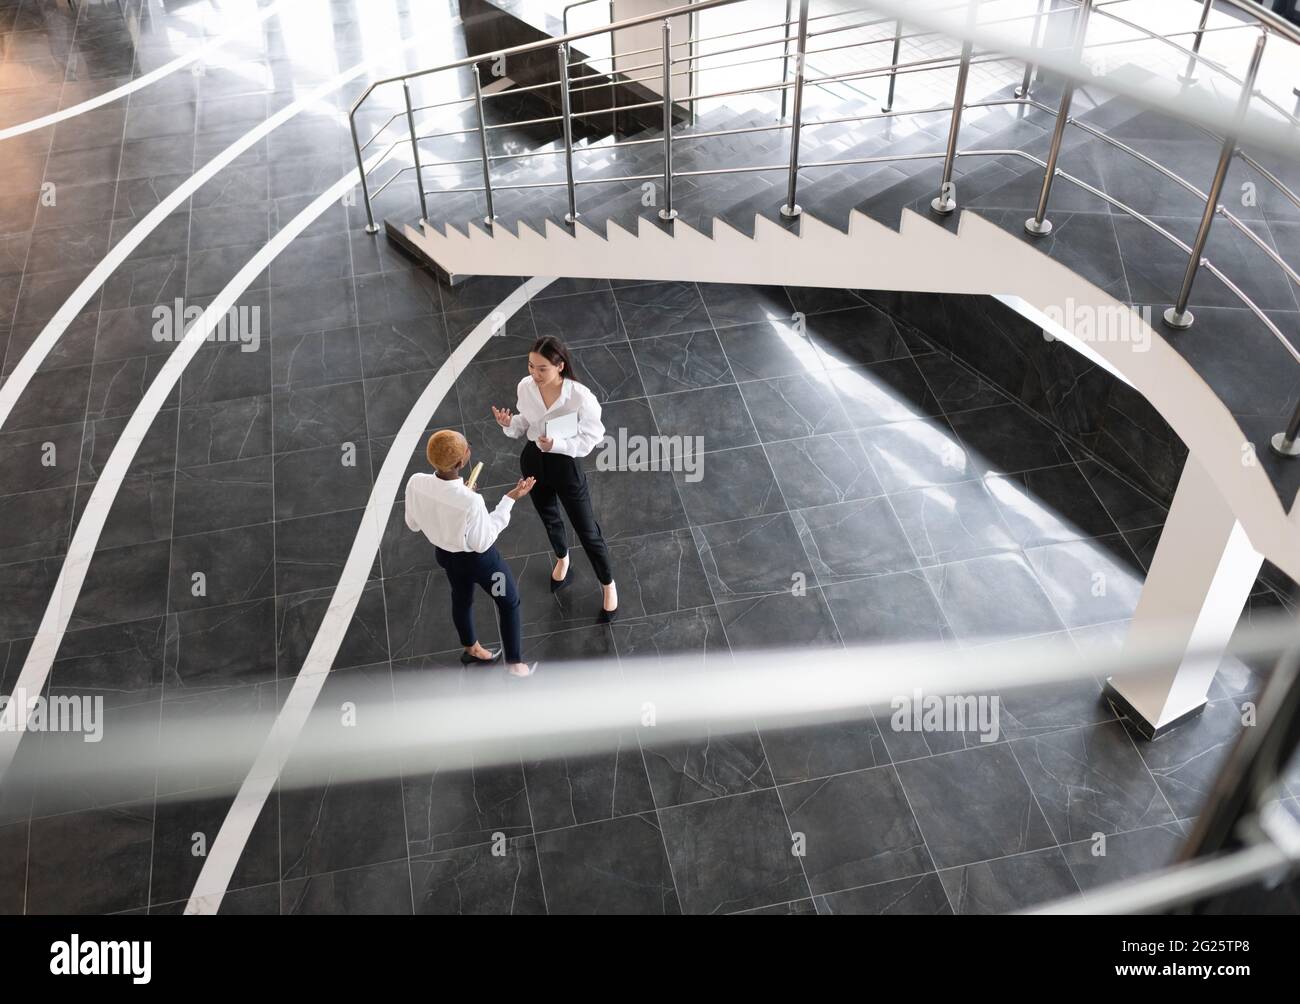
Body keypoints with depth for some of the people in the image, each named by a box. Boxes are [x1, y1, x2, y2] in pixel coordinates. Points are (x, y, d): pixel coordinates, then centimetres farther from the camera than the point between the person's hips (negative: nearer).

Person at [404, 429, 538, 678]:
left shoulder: (415, 483, -25)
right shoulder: (470, 501, -41)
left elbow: (413, 524, -6)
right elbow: (482, 543, -23)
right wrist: (510, 499, -23)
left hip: (444, 553, 5)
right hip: (477, 559, -5)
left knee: (461, 598, 33)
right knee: (509, 602, 23)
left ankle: (472, 650, 60)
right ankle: (515, 666, 39)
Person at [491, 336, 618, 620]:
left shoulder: (580, 397, -30)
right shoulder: (525, 387, -15)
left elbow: (592, 438, -19)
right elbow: (524, 423, 2)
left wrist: (557, 444, -32)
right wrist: (508, 424, -20)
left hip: (566, 465, -5)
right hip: (533, 461, 5)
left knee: (586, 530, 12)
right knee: (549, 518, 30)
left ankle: (608, 585, 36)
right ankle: (562, 559, 63)